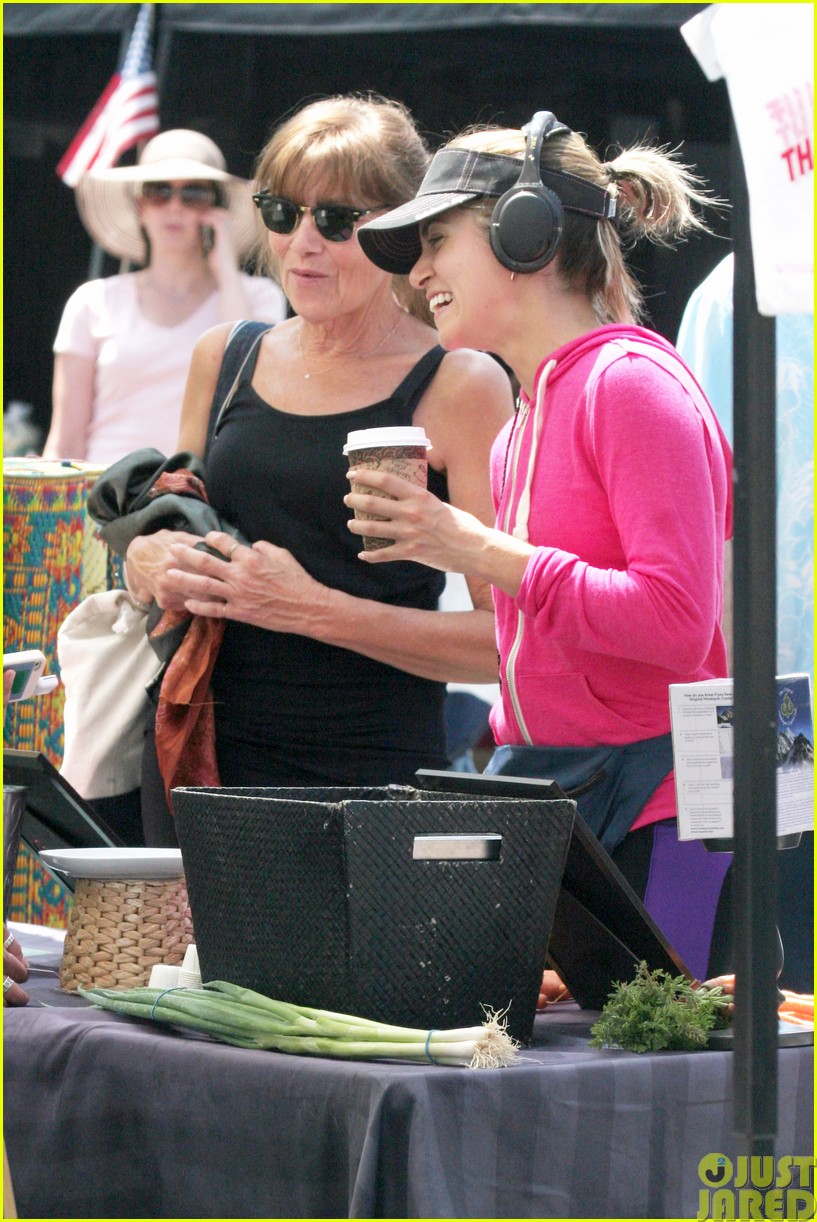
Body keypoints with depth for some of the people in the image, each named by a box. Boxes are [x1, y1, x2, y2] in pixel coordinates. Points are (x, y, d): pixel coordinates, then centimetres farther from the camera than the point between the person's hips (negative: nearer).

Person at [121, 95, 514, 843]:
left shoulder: (461, 388, -3)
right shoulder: (225, 359, 12)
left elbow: (508, 641, -7)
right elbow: (172, 525, 26)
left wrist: (313, 608, -13)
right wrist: (151, 564, 2)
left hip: (379, 779, -4)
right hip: (214, 765, 4)